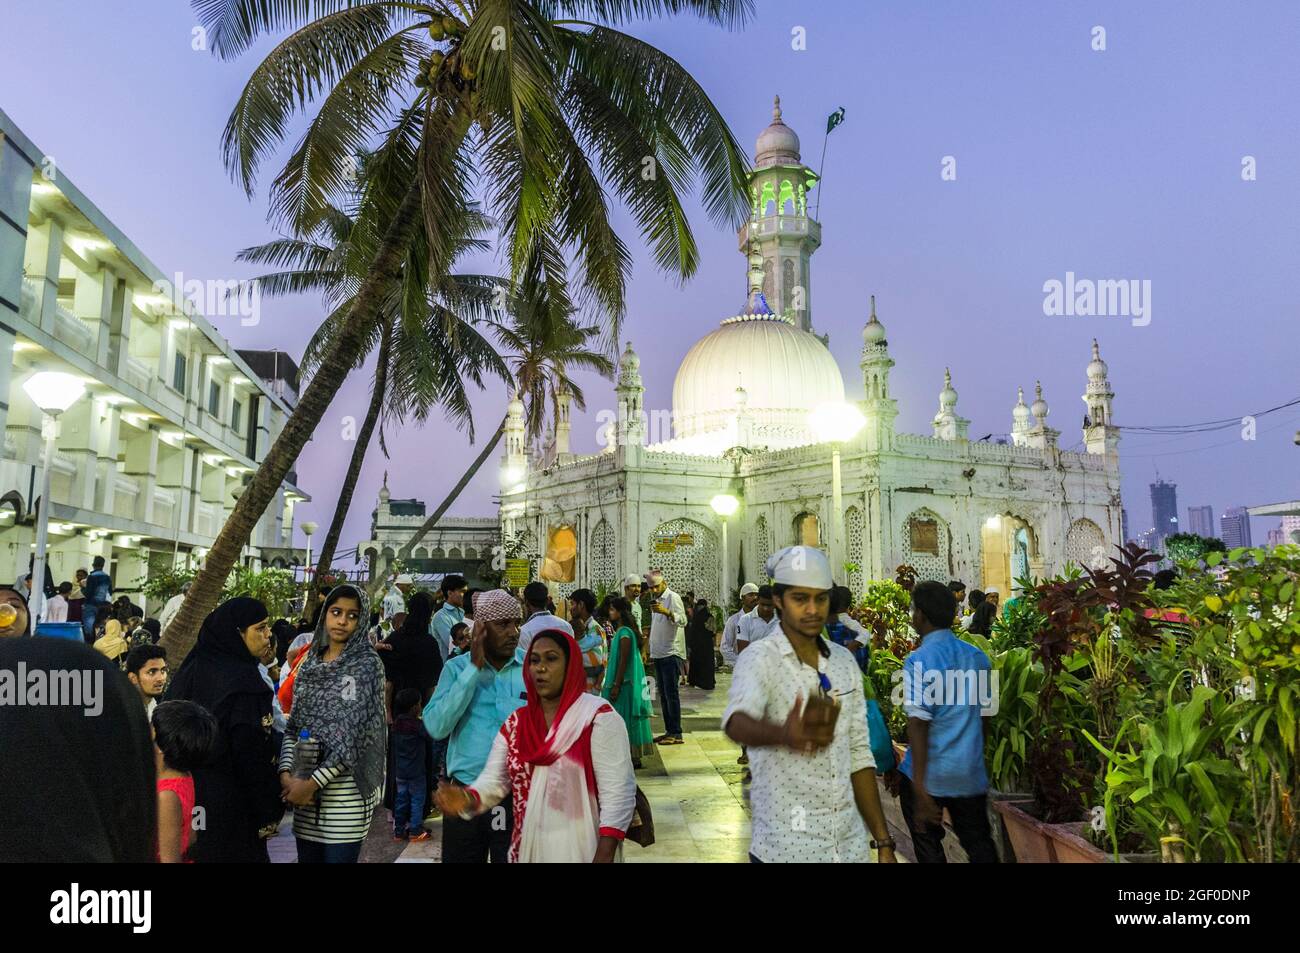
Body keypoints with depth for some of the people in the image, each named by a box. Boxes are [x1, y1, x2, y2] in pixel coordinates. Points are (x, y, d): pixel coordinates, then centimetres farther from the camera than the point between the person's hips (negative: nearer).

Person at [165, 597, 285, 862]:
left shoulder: (192, 668, 2)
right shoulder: (244, 681, -20)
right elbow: (255, 755, -20)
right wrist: (270, 813, -12)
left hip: (184, 793, 7)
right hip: (230, 805, -7)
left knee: (193, 852, 18)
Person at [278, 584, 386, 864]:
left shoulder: (366, 664, -6)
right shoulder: (310, 663, 10)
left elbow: (356, 735, -12)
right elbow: (293, 726, 10)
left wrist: (313, 782, -14)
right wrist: (286, 773, -5)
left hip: (345, 788, -5)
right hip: (304, 785, 5)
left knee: (338, 858, -1)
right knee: (307, 858, 10)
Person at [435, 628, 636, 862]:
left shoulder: (599, 717, -12)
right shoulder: (516, 722, 6)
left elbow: (617, 792, -15)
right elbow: (494, 780, 2)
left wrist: (604, 857, -20)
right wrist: (468, 799, -18)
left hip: (582, 851, -5)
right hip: (528, 849, 5)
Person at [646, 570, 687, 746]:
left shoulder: (673, 597, -7)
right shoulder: (656, 601, 19)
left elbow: (683, 620, -20)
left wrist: (666, 612, -35)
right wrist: (650, 650, 21)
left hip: (671, 653, -8)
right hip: (658, 654, 8)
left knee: (671, 694, -8)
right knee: (663, 695, 9)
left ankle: (676, 733, -6)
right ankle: (669, 731, 15)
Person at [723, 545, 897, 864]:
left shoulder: (844, 661, 5)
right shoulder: (759, 659, -14)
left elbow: (859, 754, 10)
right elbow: (737, 721, -34)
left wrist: (884, 842, 6)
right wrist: (784, 734, -54)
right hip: (785, 848, -5)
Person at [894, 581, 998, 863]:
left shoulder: (919, 660, -15)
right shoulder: (977, 656, 4)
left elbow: (919, 724, -18)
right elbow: (986, 710, 13)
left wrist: (920, 789, -18)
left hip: (929, 775, -5)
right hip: (971, 774, 5)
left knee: (928, 846, 11)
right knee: (978, 843, 16)